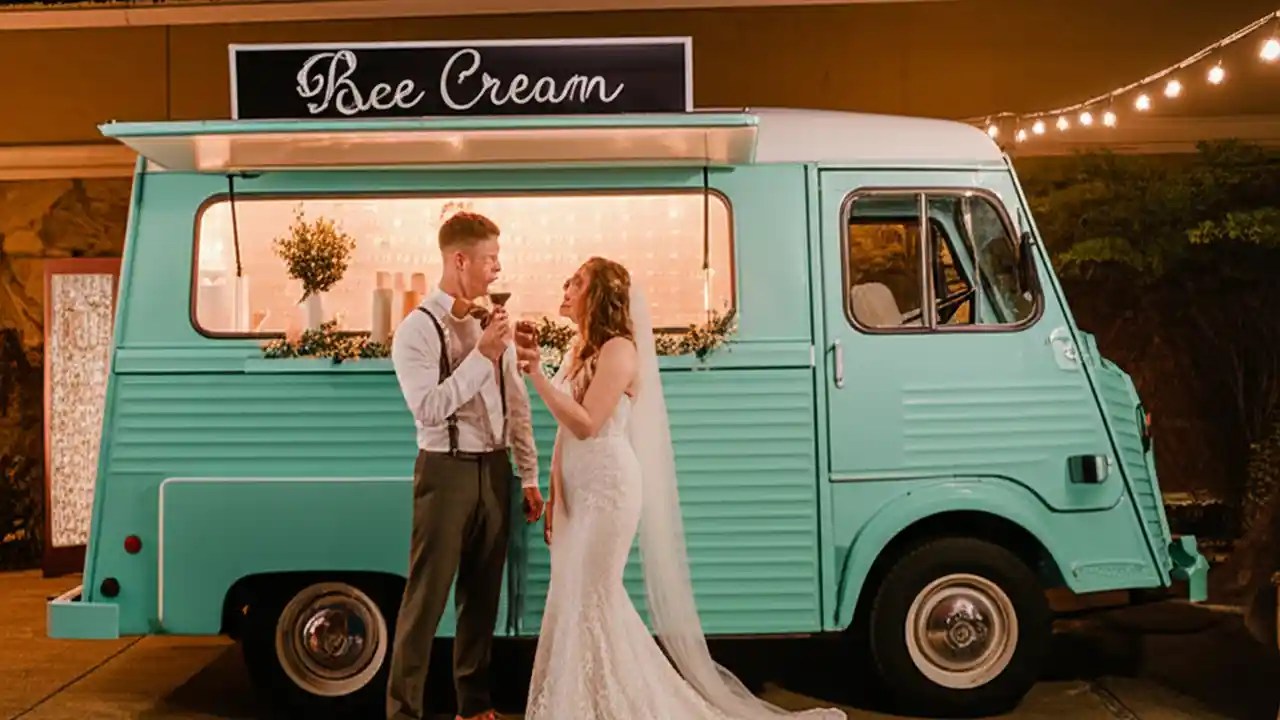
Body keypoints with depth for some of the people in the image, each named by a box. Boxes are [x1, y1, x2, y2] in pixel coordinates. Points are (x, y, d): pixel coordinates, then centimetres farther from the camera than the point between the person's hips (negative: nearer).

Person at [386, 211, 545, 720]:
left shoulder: (494, 322, 7)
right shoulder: (418, 328, -10)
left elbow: (518, 405, 10)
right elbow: (429, 408, -21)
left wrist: (529, 476, 9)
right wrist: (482, 354, -22)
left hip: (494, 469, 6)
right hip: (447, 472, -6)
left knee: (482, 595, 15)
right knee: (427, 598, 0)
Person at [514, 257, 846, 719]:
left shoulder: (618, 349, -12)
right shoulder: (581, 351, 15)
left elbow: (586, 425, -21)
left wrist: (537, 375, -24)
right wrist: (553, 496, 12)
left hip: (606, 487, -8)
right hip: (578, 489, 9)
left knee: (590, 599, -4)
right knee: (577, 598, 12)